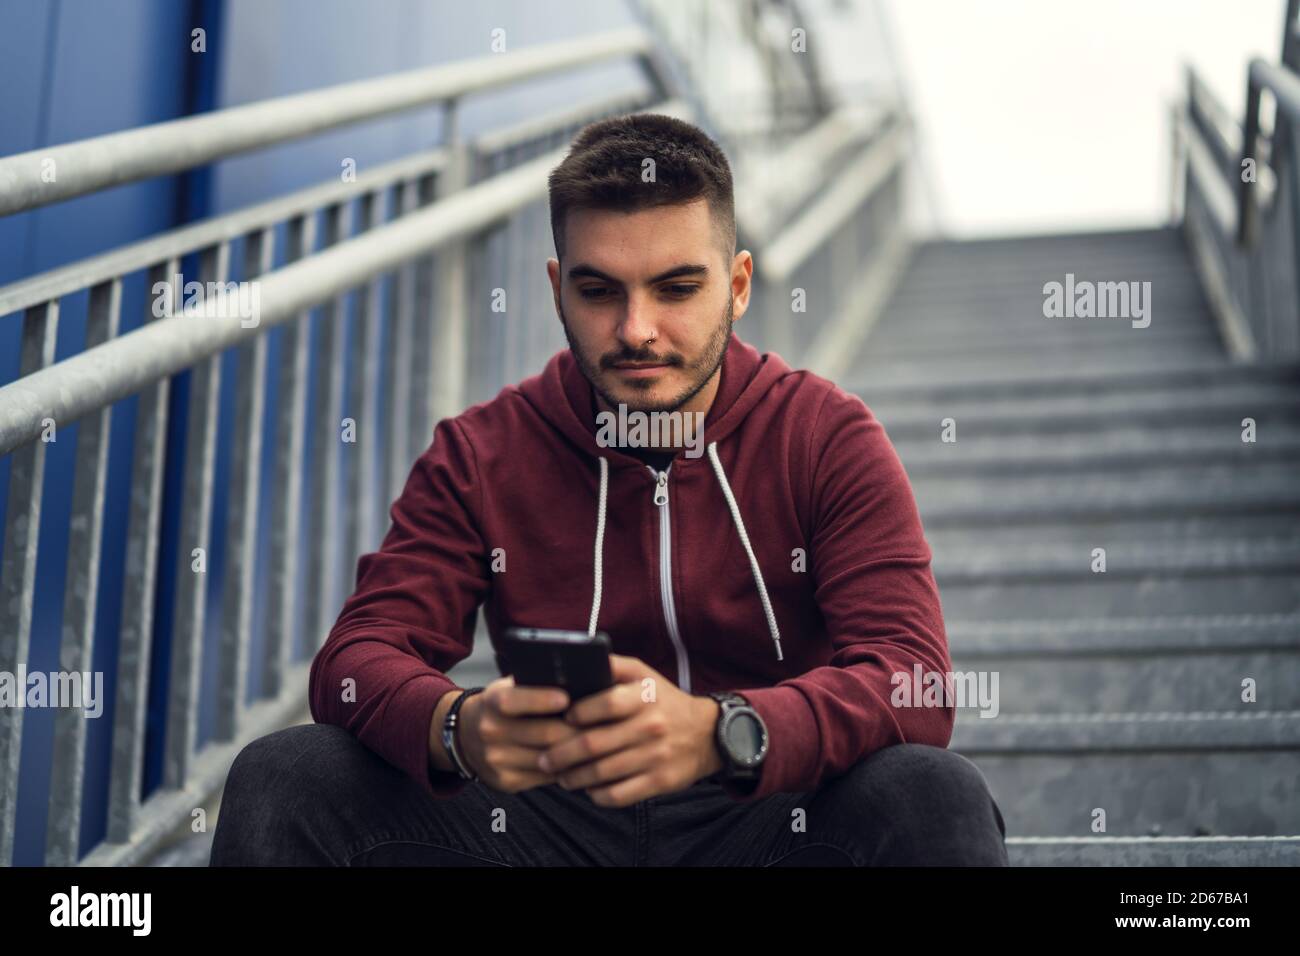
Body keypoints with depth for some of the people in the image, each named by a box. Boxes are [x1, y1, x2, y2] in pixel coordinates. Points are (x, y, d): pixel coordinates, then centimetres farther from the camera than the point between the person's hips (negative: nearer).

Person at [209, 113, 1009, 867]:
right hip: (548, 821, 1)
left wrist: (719, 733, -37)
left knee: (937, 794, -31)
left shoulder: (830, 440, -2)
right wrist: (457, 730, -32)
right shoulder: (479, 454, 3)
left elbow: (914, 683, -15)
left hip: (767, 820, 0)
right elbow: (357, 660, -6)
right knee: (286, 778, -20)